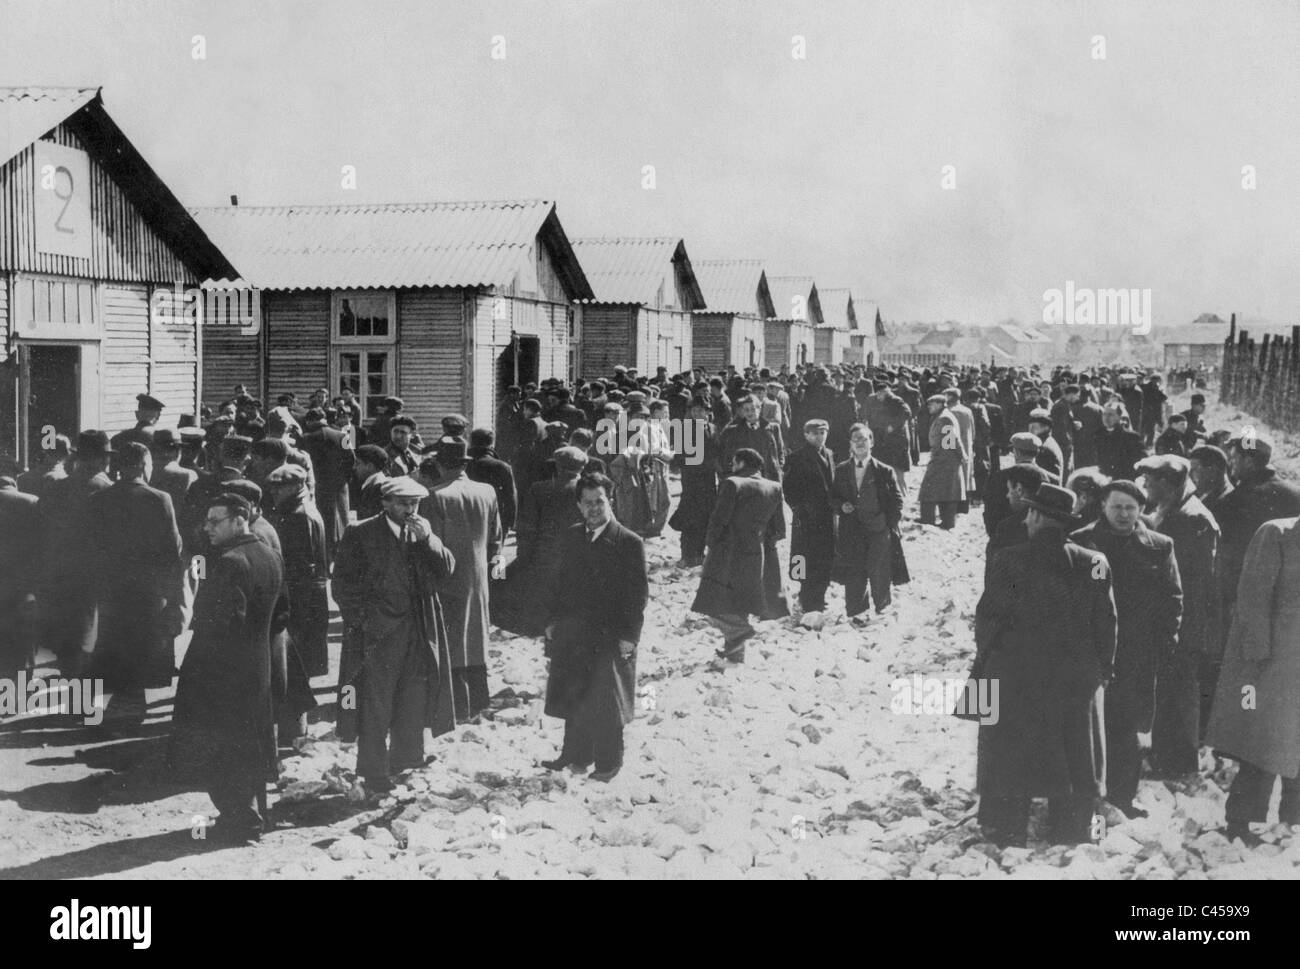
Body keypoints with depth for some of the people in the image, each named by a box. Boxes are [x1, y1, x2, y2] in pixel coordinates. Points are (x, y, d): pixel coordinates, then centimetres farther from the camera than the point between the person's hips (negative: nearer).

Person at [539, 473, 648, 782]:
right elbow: (558, 582, 14)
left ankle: (608, 763, 15)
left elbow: (639, 594, -9)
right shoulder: (572, 537, 8)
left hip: (610, 637, -5)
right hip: (572, 634, 5)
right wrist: (552, 620, 8)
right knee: (574, 698, 13)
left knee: (605, 703, 2)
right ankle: (575, 755, 27)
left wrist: (629, 636, -13)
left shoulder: (630, 543, -8)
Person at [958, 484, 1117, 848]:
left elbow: (988, 618, -8)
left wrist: (985, 659, 6)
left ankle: (1007, 833, 11)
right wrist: (1104, 669, 12)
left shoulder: (1008, 561, -12)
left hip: (1014, 680, -2)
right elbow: (1106, 625, 2)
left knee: (1009, 757, 8)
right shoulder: (1094, 565, -3)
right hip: (1077, 680, 3)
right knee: (1075, 760, 13)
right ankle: (1072, 834, 18)